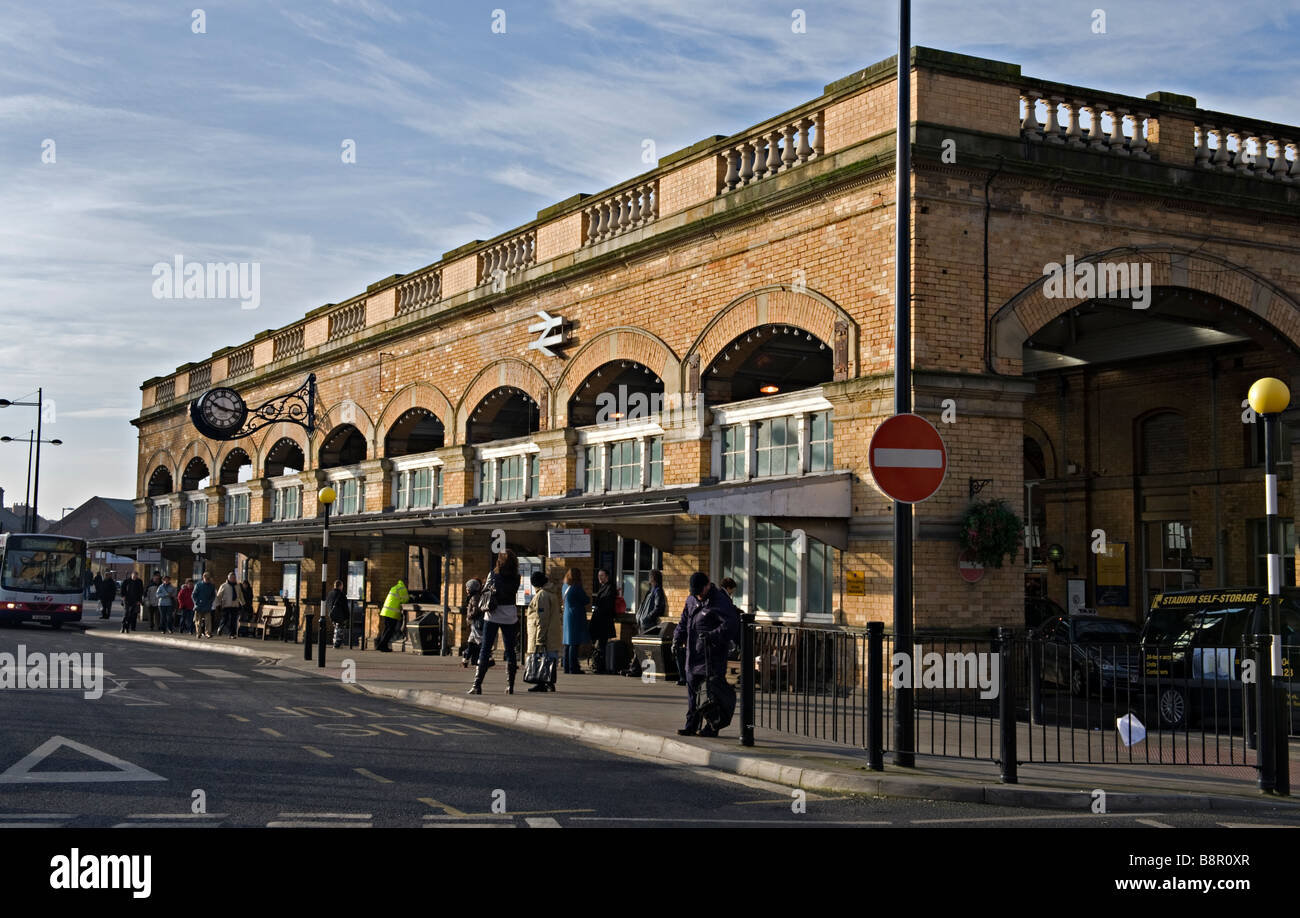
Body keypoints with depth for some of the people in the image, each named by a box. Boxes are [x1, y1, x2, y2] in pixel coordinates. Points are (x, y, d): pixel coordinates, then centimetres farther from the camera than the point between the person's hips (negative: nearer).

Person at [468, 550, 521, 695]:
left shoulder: (493, 574, -6)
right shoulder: (516, 578, -2)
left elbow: (485, 592, -1)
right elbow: (512, 593, 8)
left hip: (492, 615, -1)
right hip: (510, 616, 1)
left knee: (485, 650, 2)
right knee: (510, 650, 8)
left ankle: (477, 685, -4)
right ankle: (510, 686, 7)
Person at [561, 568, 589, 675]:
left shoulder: (565, 586, 9)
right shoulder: (576, 587, -15)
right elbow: (586, 600, -9)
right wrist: (589, 598, 12)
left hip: (567, 617, 8)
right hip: (576, 617, -8)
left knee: (568, 643, 12)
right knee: (574, 643, -7)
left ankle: (567, 667, 16)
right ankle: (573, 668, -8)